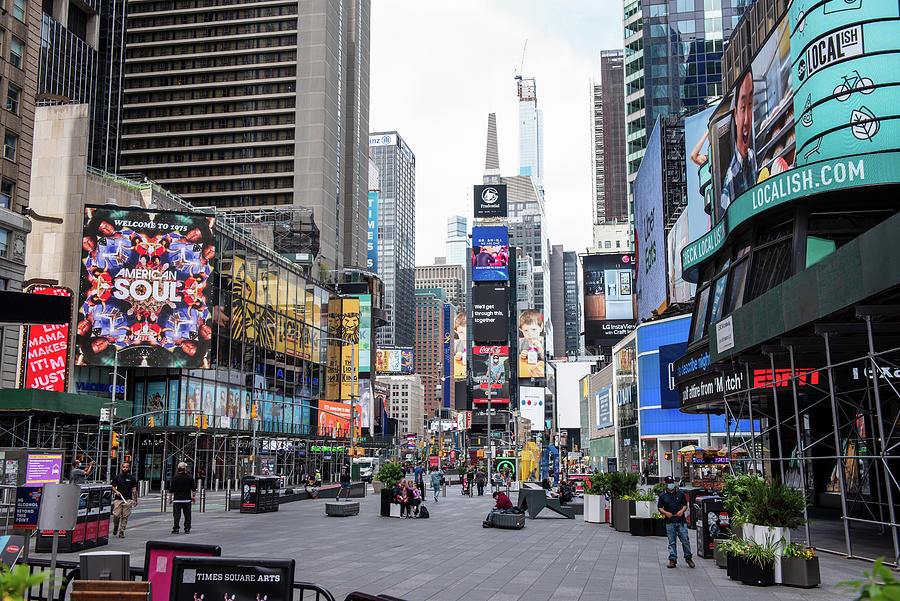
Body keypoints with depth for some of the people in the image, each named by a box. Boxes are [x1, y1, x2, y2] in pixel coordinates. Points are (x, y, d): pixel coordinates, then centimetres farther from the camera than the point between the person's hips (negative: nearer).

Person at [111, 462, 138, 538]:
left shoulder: (132, 478, 9)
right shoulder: (117, 477, 10)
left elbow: (134, 490, 8)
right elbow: (113, 487, 15)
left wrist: (135, 500, 4)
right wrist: (116, 491, -7)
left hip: (128, 500, 0)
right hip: (118, 499, 0)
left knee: (125, 516, -3)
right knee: (116, 515, -9)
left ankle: (121, 531, 5)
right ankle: (115, 526, 20)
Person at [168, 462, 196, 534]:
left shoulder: (175, 477, -5)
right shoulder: (189, 477, 0)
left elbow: (171, 489, -3)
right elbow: (194, 488, 4)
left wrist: (170, 498, 5)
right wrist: (193, 496, 14)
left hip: (177, 499, -1)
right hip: (187, 499, 1)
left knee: (177, 515, 2)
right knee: (187, 514, 7)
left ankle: (176, 529, -1)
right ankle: (187, 529, 7)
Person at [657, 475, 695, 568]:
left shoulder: (680, 493, 9)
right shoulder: (662, 495, 7)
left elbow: (685, 505, 12)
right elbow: (660, 507, 8)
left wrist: (682, 511, -7)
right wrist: (666, 513, -10)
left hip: (681, 521, 0)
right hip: (669, 522, 0)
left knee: (685, 540, -2)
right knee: (672, 542, 2)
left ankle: (688, 557, 14)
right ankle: (672, 560, 6)